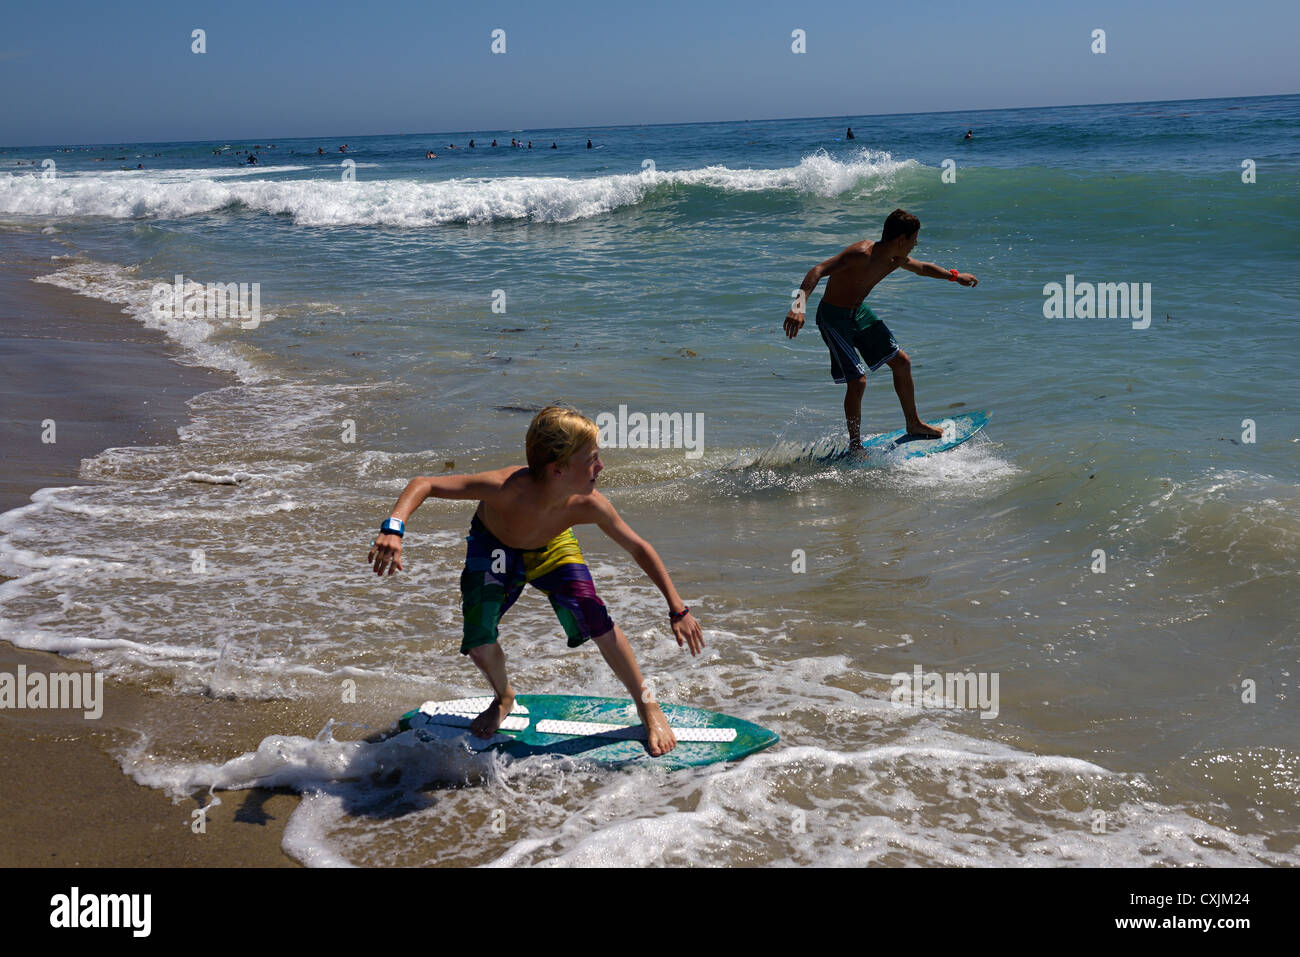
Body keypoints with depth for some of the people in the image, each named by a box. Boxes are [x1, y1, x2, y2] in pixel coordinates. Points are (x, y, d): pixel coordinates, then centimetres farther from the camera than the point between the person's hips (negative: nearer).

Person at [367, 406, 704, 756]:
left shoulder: (588, 505, -35)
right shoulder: (508, 488, -45)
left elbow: (638, 548, -18)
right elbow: (423, 484, -40)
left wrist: (678, 609, -16)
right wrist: (393, 528, -58)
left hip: (552, 547, 1)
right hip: (494, 545, -1)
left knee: (595, 622, -18)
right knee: (479, 642, -12)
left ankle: (648, 706, 7)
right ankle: (504, 697, 26)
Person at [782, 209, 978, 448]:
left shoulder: (895, 260, -3)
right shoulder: (862, 254, -31)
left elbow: (922, 268, 21)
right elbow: (818, 270, -43)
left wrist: (955, 276, 33)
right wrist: (799, 305, -58)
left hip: (859, 312, 9)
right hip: (833, 318, -9)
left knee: (902, 362, 14)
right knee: (857, 381, -14)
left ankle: (914, 424, 32)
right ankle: (855, 446, 5)